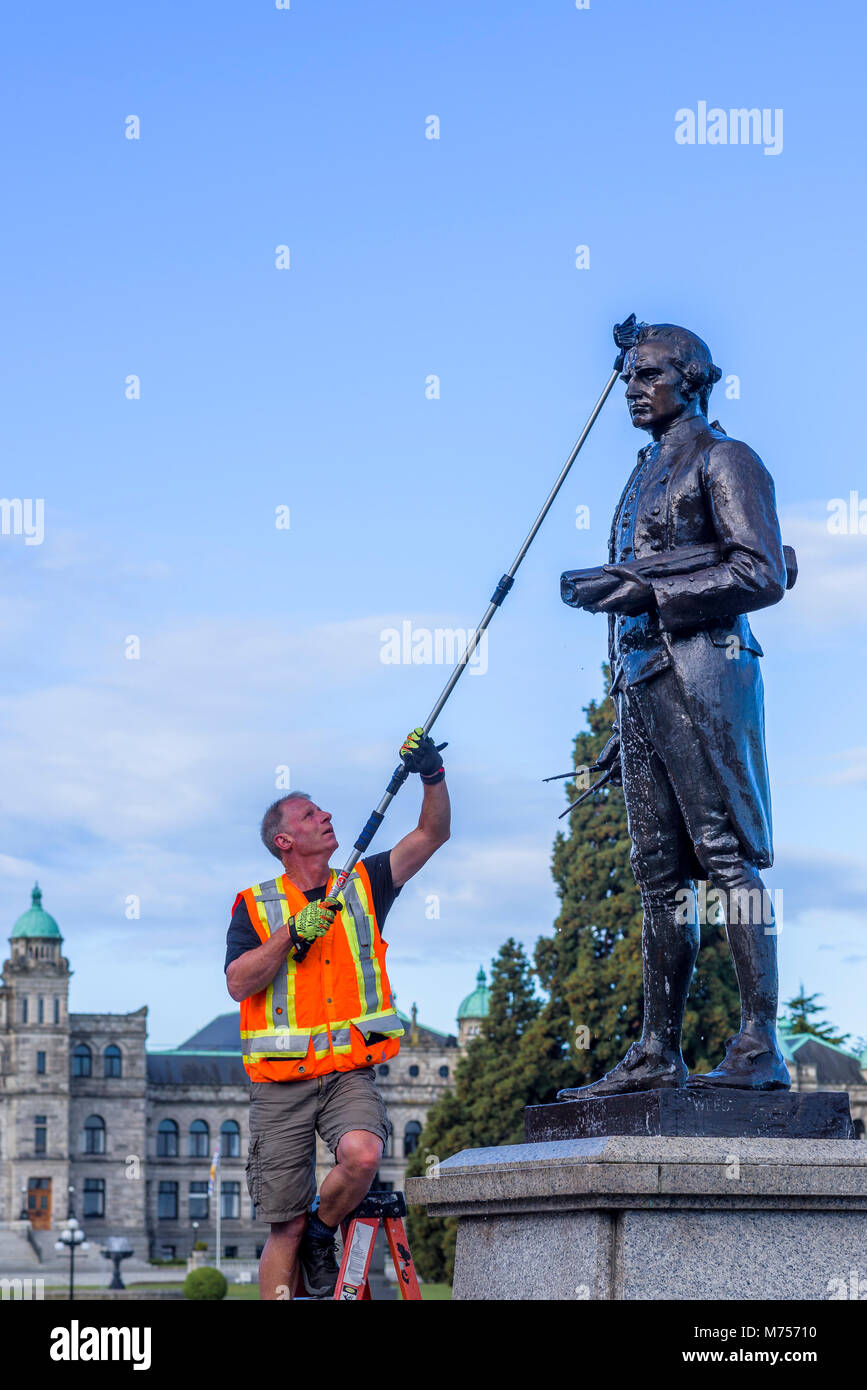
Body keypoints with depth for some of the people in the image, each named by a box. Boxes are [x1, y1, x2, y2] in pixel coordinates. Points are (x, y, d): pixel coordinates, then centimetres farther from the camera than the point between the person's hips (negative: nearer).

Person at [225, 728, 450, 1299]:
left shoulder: (363, 886, 10)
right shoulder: (256, 906, 5)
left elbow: (433, 835, 2)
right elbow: (238, 982, -8)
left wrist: (433, 774, -13)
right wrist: (292, 933, -17)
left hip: (351, 1073, 1)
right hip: (281, 1081, -1)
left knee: (362, 1155, -28)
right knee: (286, 1225, 0)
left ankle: (322, 1231, 1)